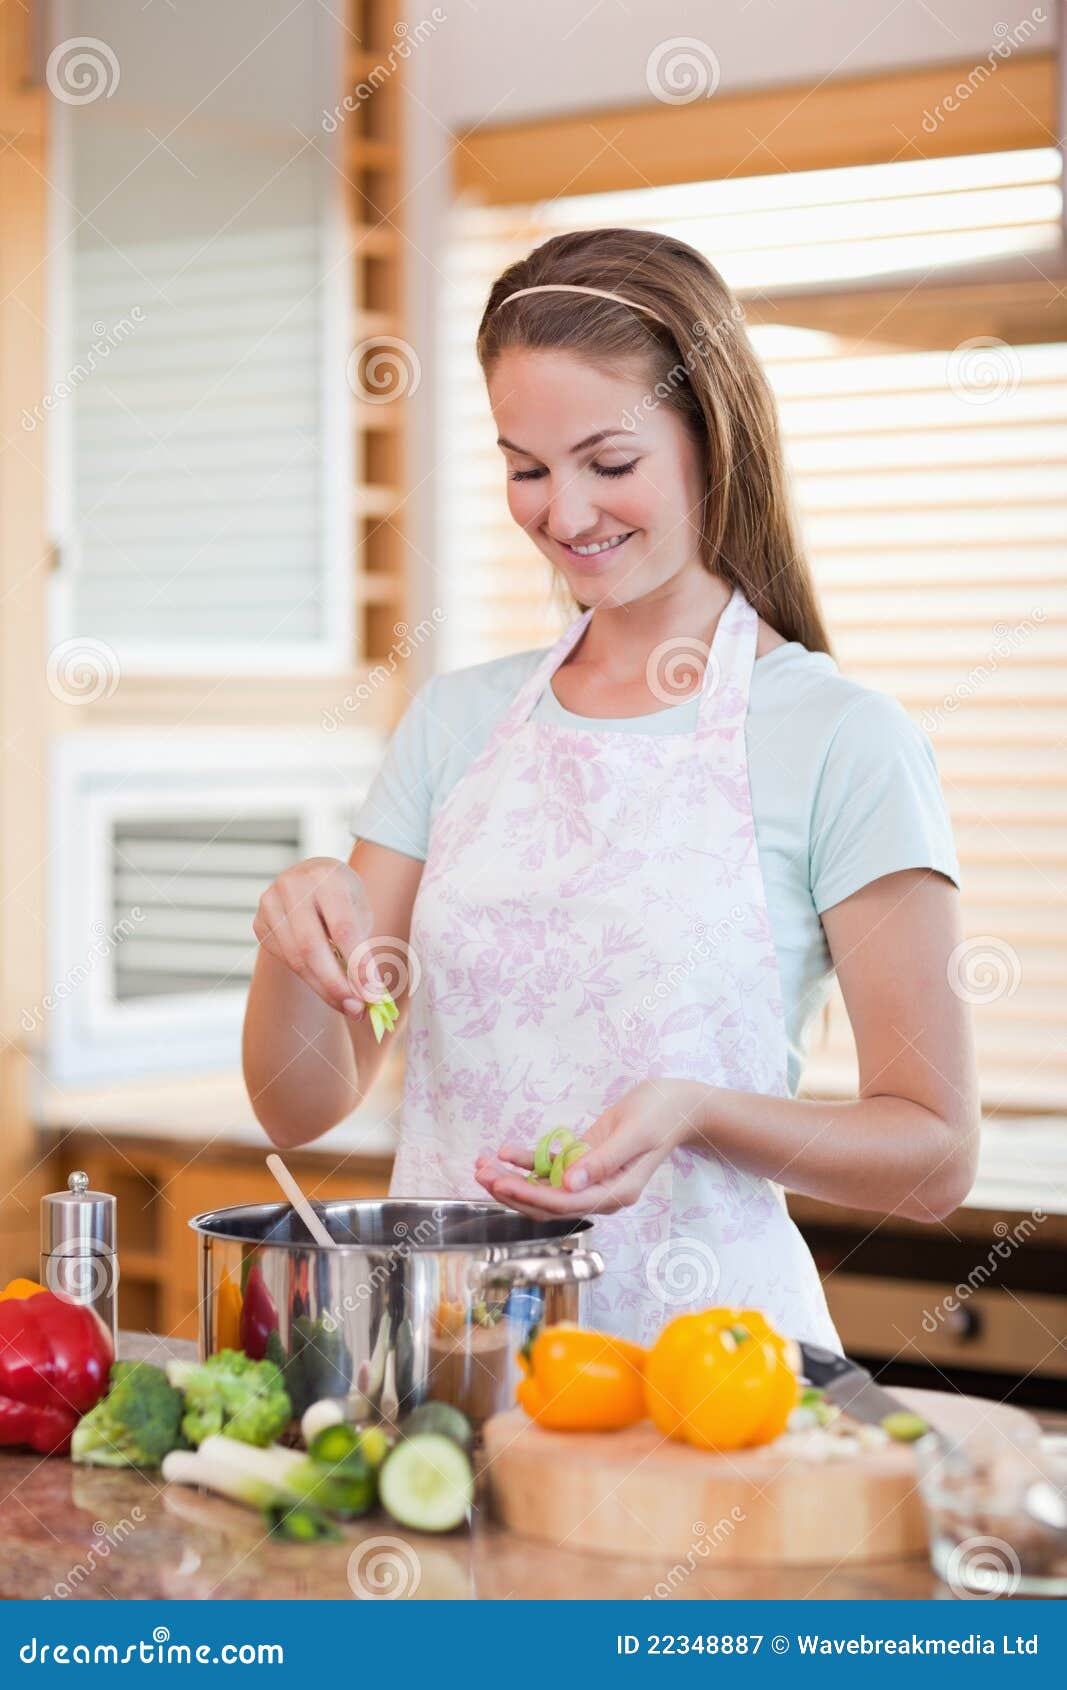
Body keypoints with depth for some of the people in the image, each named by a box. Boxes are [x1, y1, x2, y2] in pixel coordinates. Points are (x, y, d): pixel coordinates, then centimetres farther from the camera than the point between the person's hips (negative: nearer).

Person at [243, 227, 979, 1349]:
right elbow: (302, 1103, 10)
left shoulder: (845, 742, -3)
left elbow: (933, 1158, -1)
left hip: (700, 1340, -3)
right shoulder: (456, 722, 11)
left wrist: (697, 1112, -17)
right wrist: (293, 934, -9)